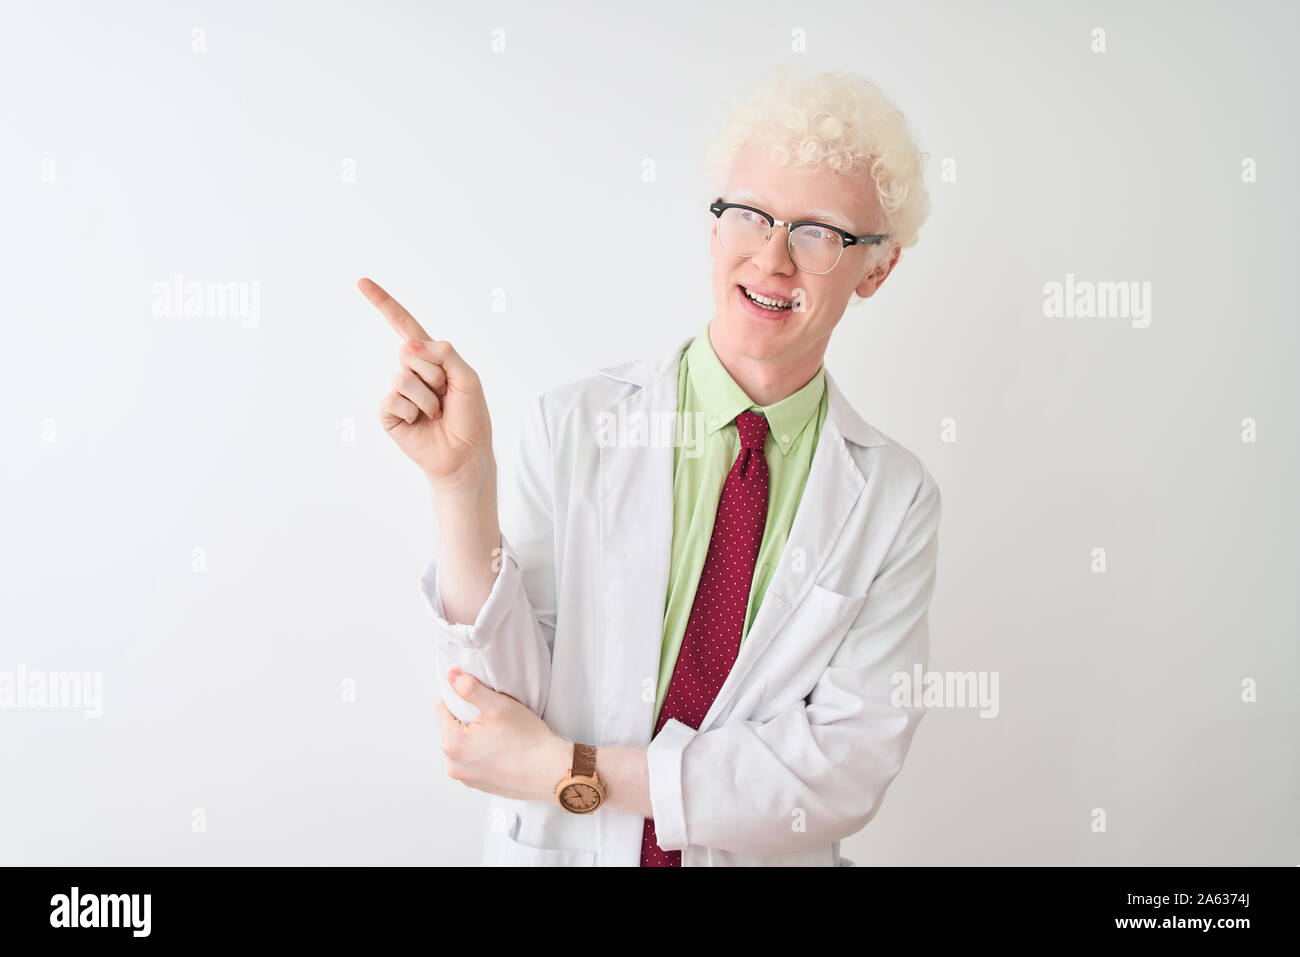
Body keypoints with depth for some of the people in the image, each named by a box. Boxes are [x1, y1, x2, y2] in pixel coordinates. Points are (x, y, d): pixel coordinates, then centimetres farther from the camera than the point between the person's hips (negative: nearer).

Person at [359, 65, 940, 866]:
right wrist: (461, 482, -26)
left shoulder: (896, 498, -8)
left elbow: (847, 765, -13)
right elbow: (497, 707, -12)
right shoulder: (572, 427, -10)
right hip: (560, 852, 0)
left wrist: (570, 770, -16)